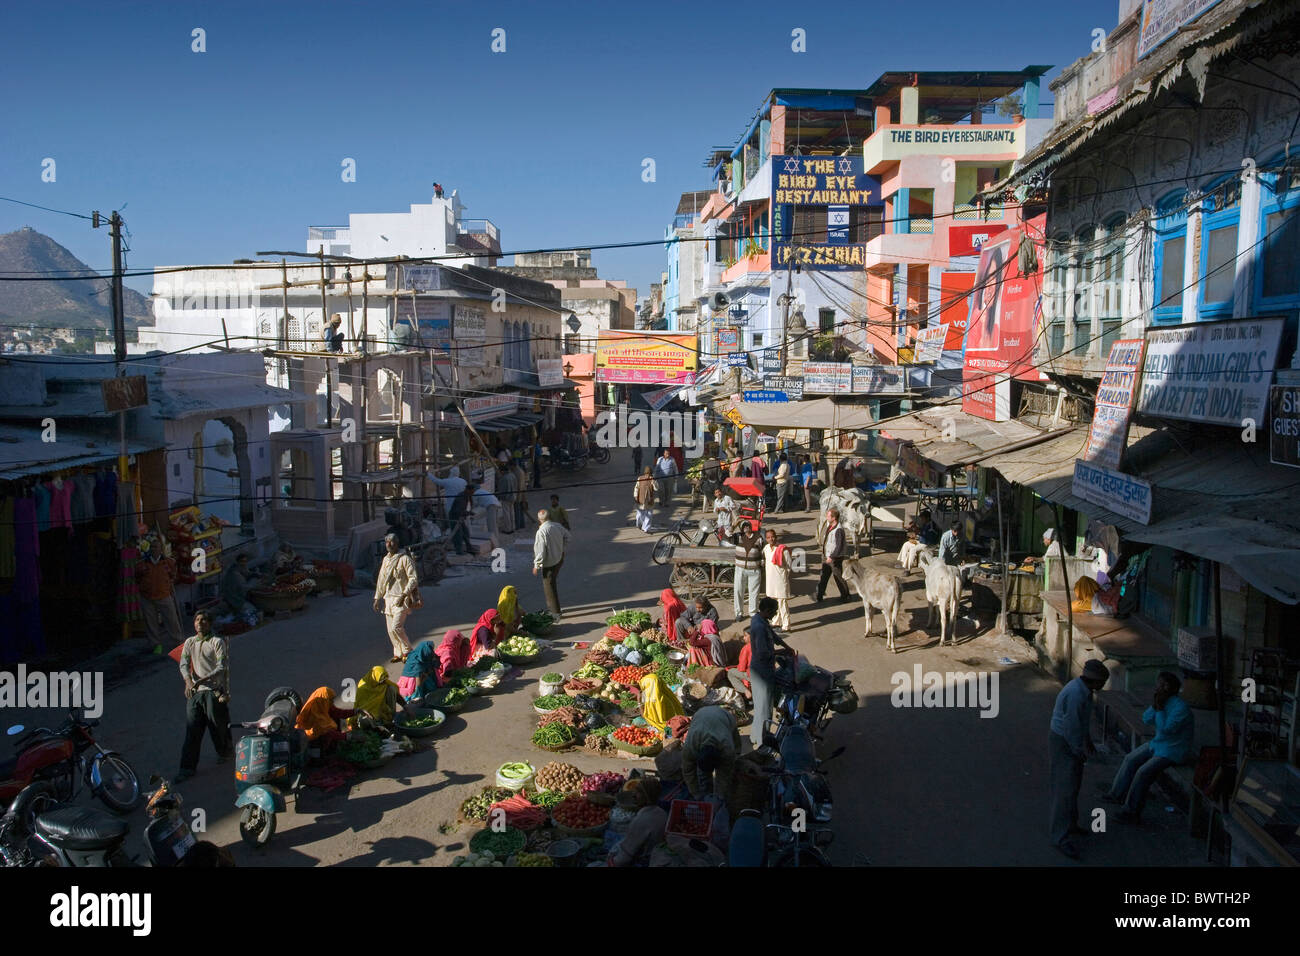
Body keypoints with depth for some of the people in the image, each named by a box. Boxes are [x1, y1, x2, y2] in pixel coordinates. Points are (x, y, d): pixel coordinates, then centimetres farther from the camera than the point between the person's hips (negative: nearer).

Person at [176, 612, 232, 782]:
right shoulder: (190, 642, 12)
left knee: (217, 725, 5)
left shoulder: (217, 642, -2)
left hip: (214, 690, -4)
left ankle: (225, 751, 32)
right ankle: (188, 767, 0)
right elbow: (184, 664, 3)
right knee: (192, 729, -2)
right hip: (194, 692, 4)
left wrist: (202, 680, -23)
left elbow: (222, 667, -10)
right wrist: (188, 681, -18)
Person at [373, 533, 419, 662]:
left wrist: (404, 595, -19)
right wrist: (377, 598, 16)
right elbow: (380, 579, 21)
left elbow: (413, 579, -11)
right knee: (390, 630, 6)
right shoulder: (386, 559, 14)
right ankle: (398, 653, 18)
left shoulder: (405, 559, -8)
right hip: (388, 598, 7)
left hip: (401, 599, -7)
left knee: (396, 627, -17)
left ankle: (407, 651, -1)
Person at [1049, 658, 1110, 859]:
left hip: (1074, 743, 10)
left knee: (1072, 786, 20)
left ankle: (1069, 824, 35)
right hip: (1063, 744, -10)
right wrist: (1079, 751, -15)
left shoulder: (1084, 691, 6)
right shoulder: (1075, 694, -27)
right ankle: (1060, 836, -6)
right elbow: (1071, 725, -24)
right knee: (1066, 789, -9)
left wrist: (1088, 742, 25)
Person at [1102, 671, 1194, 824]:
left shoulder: (1181, 707, -26)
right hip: (1157, 743, 9)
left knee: (1144, 771, -19)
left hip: (1173, 750, -9)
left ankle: (1132, 811, -9)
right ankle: (1118, 794, 21)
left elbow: (1166, 729, -30)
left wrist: (1159, 708, -25)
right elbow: (1146, 720, 3)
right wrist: (1154, 705, -13)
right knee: (1131, 759, 9)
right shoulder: (1161, 700, 1)